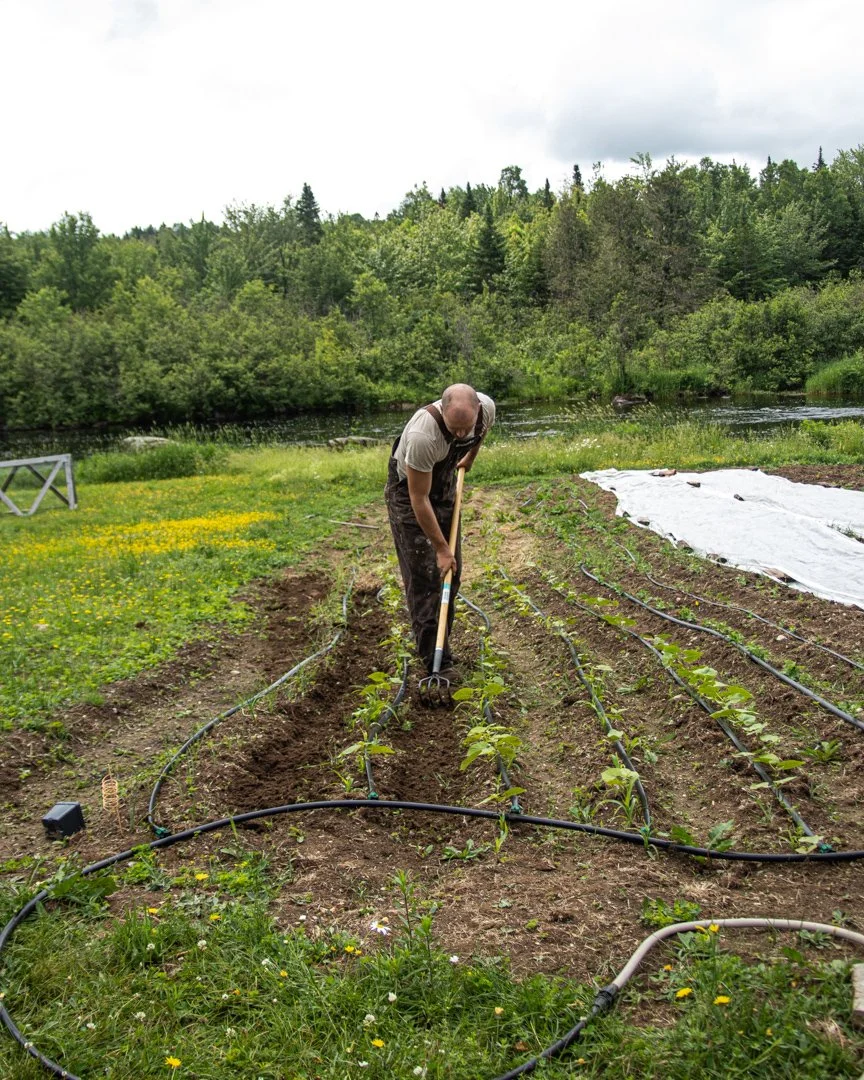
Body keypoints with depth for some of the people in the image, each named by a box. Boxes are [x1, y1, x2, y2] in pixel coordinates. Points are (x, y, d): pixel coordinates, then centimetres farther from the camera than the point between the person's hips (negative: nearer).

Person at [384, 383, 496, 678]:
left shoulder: (486, 407, -22)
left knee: (452, 570, 9)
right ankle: (435, 659, -3)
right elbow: (419, 499, -30)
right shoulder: (422, 435, -40)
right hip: (409, 491, -6)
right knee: (424, 575, -8)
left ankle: (438, 641, 24)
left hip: (444, 486, 6)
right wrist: (440, 548, -24)